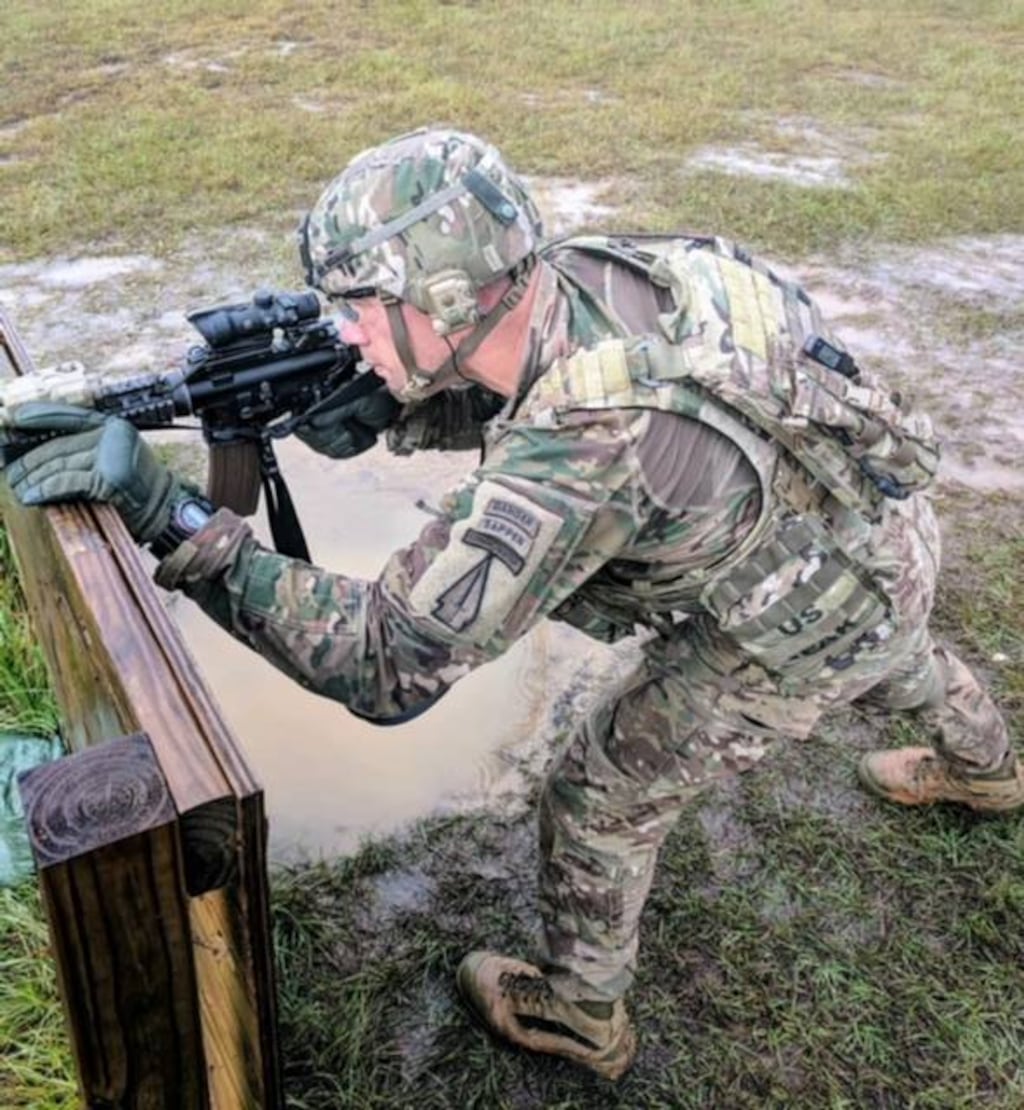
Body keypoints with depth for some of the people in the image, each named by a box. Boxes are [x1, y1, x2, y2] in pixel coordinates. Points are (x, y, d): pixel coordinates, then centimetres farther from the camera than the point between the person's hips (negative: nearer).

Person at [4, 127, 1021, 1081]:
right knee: (890, 653, 39)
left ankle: (576, 1014, 31)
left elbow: (388, 662, -42)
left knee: (601, 789, 5)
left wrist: (171, 516, -45)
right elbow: (490, 392, 3)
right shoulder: (580, 273, -18)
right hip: (889, 528, 8)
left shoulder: (583, 450, -42)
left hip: (812, 626, -7)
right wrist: (378, 415, -18)